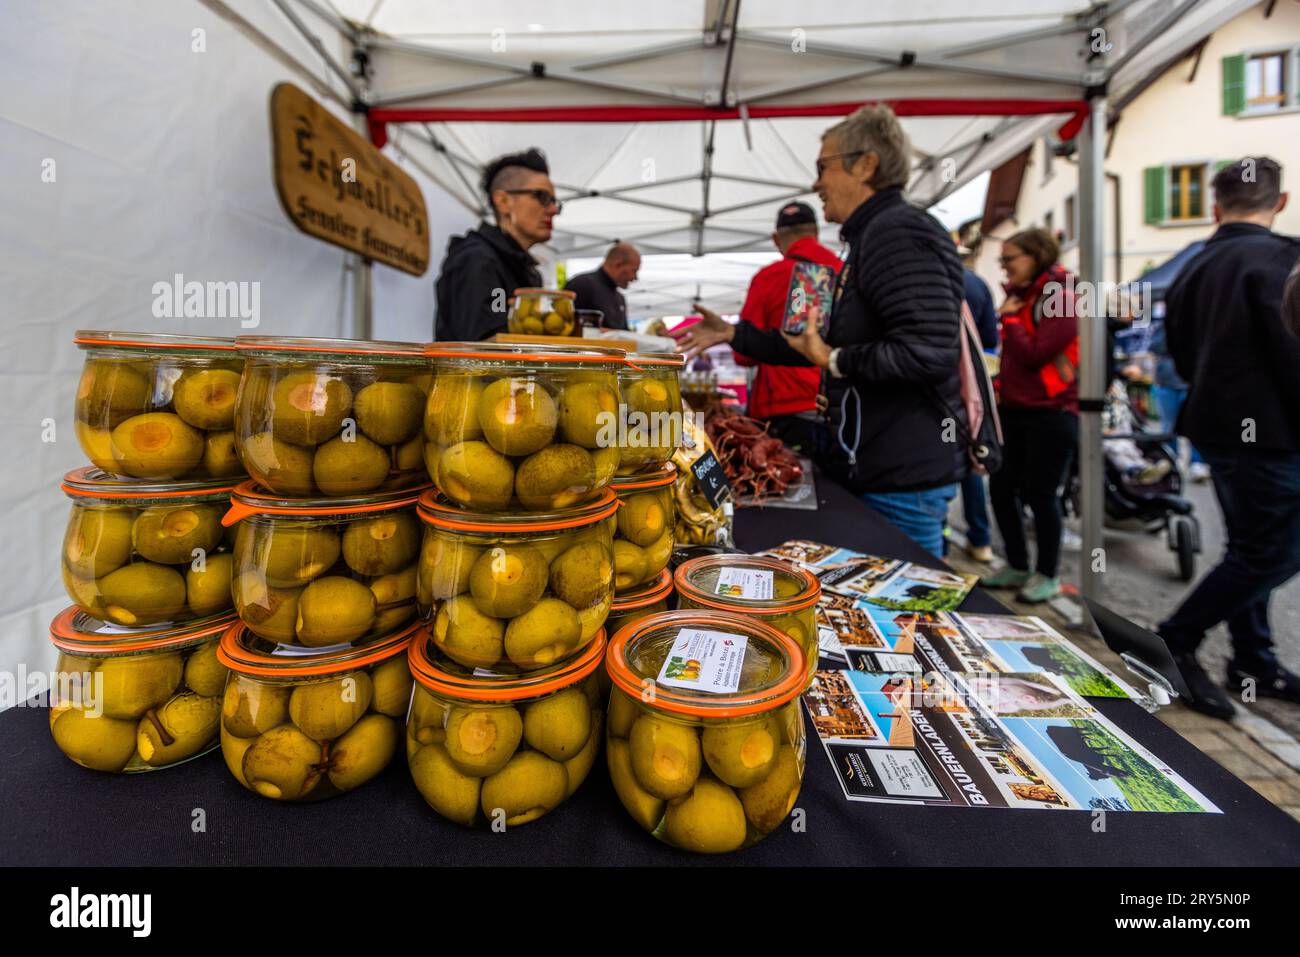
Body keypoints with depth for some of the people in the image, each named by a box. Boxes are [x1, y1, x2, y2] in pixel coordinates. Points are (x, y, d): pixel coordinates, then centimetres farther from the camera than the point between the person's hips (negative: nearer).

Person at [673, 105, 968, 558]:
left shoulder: (899, 233, -15)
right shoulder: (871, 237, 18)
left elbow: (931, 352, -27)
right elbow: (826, 342, 22)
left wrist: (835, 361, -17)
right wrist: (733, 334, 21)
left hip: (901, 476, -10)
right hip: (872, 466, 10)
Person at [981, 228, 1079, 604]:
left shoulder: (1060, 299, -10)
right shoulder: (1020, 295, 15)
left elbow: (1034, 354, -19)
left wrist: (1011, 319, -9)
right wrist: (1001, 387, 11)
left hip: (1050, 414, -8)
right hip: (1014, 410, 8)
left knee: (1040, 495, -1)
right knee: (1001, 489, 8)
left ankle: (1048, 575, 16)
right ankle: (1017, 566, 23)